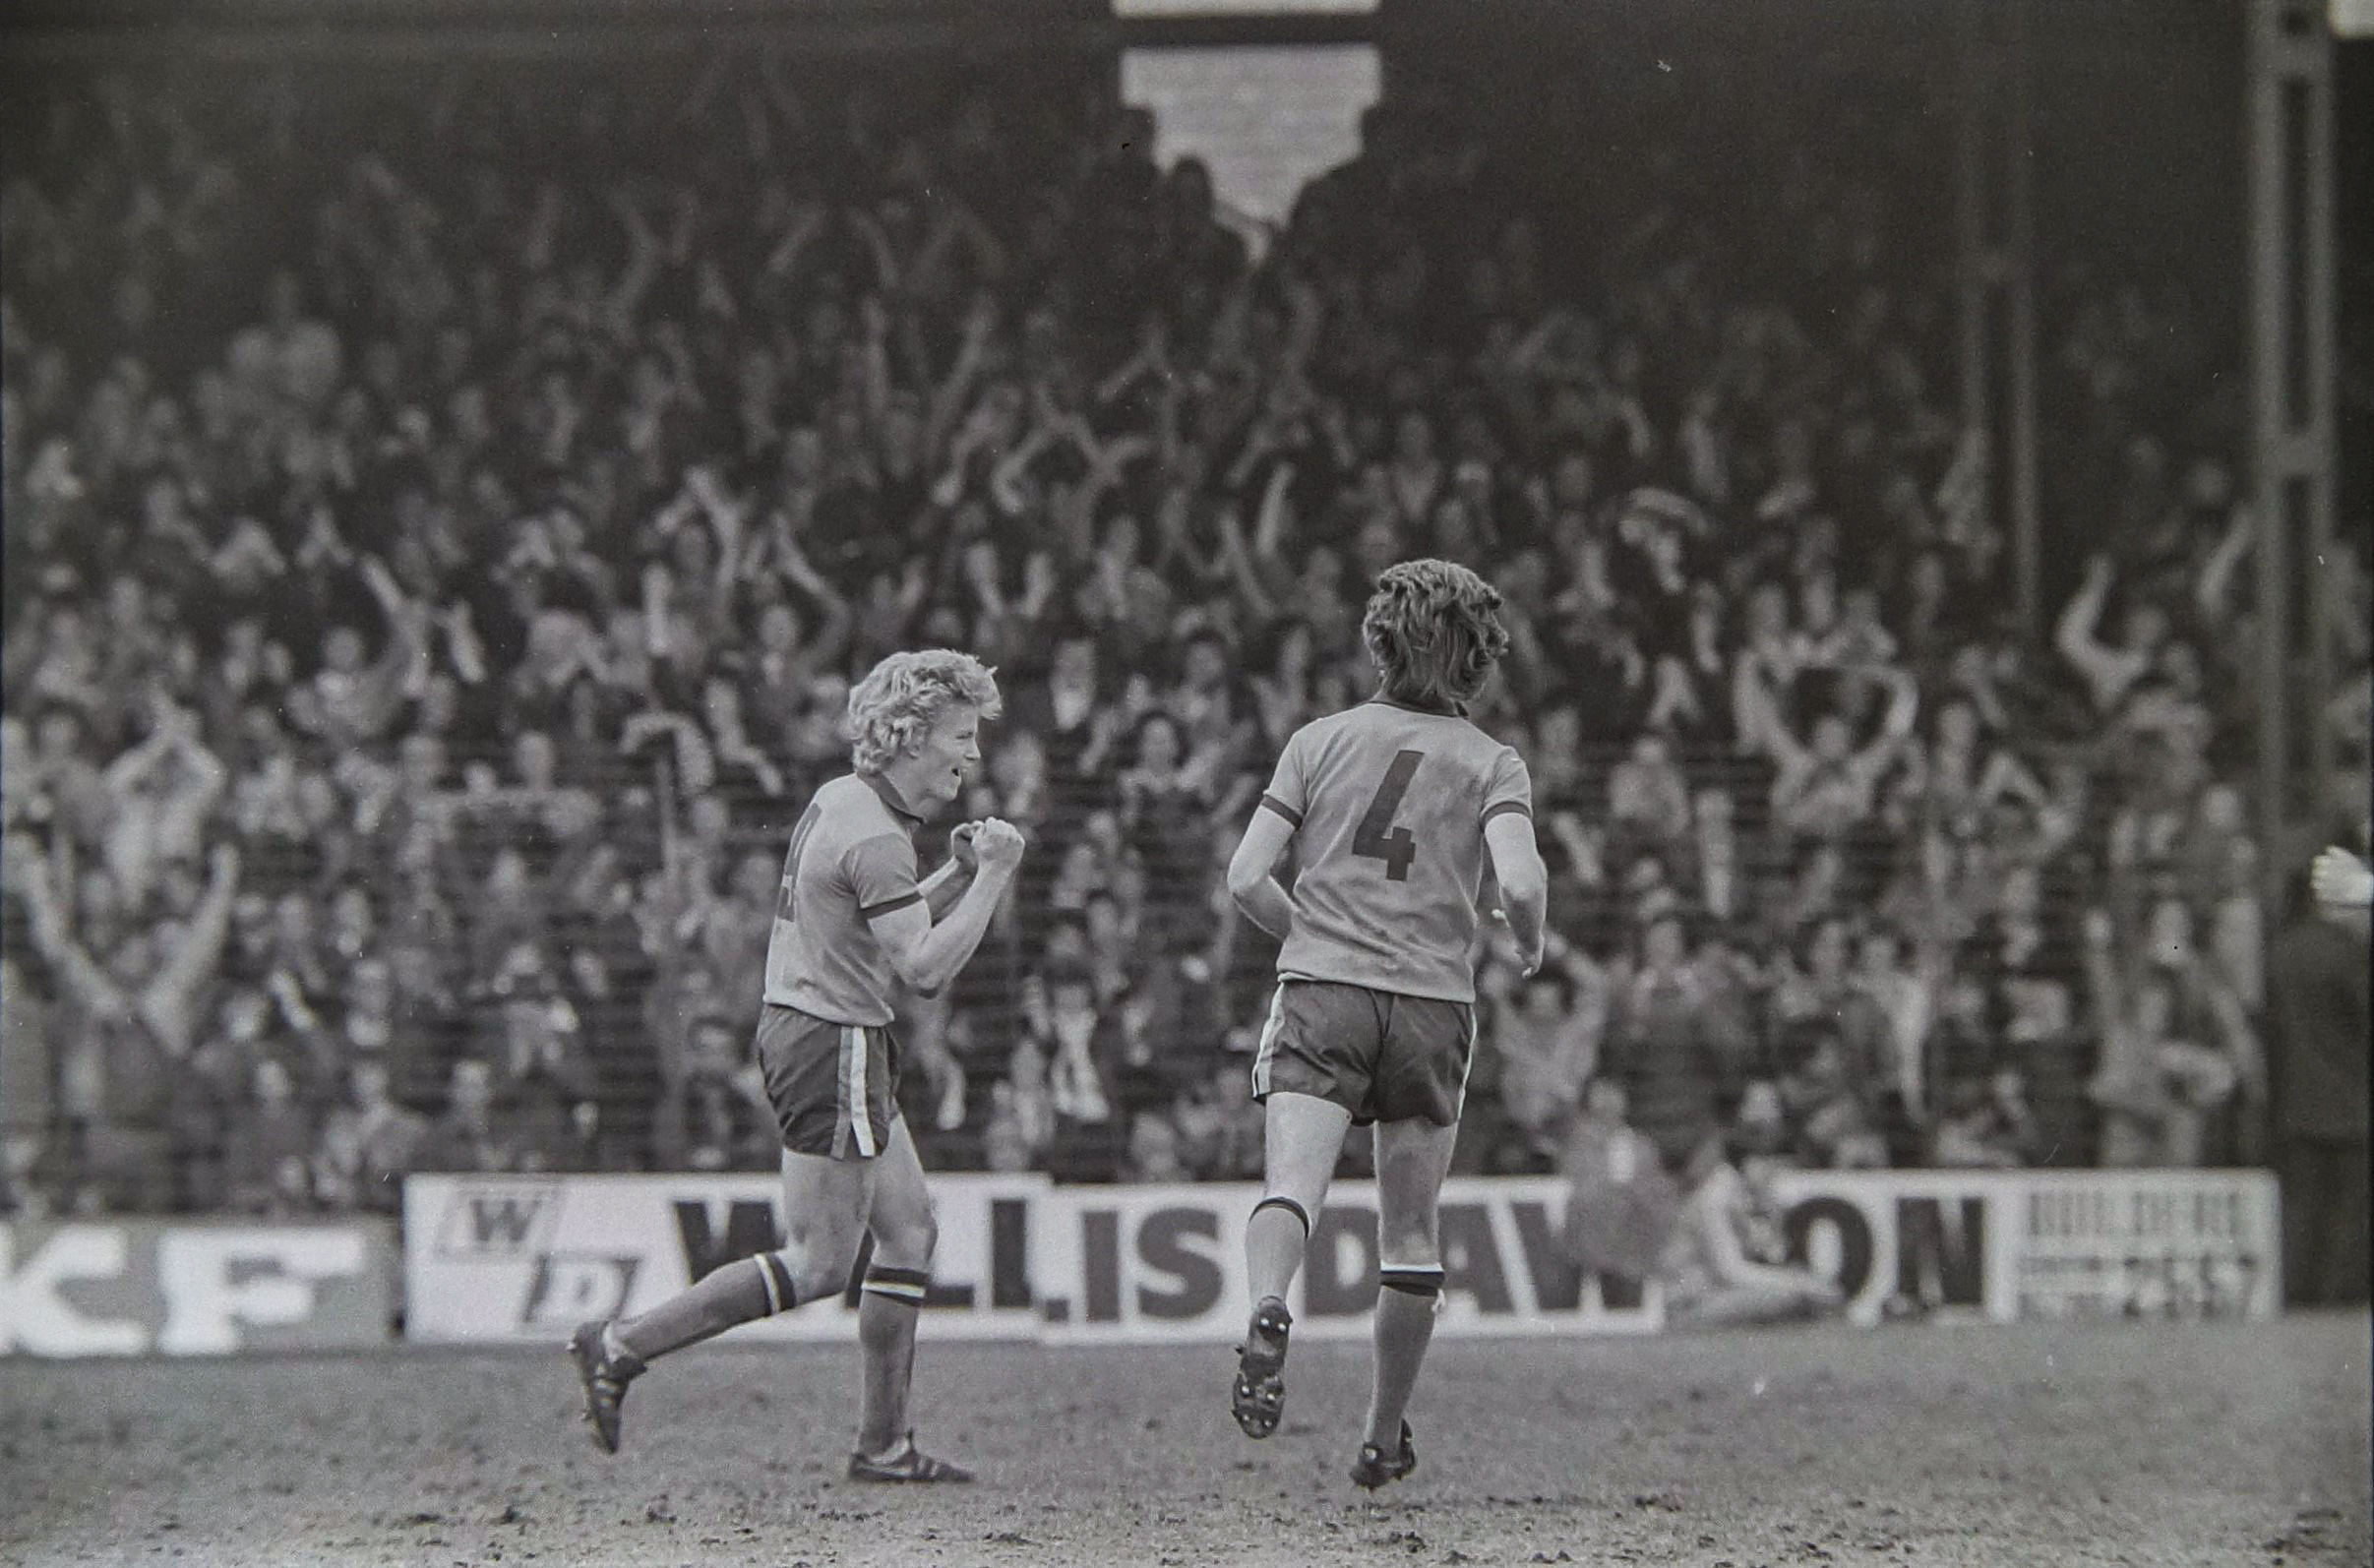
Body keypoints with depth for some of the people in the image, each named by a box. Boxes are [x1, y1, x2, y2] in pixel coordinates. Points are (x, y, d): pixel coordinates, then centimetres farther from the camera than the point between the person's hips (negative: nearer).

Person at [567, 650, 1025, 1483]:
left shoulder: (841, 802, 12)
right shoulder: (875, 837, -19)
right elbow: (925, 968, -24)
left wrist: (957, 874, 9)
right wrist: (991, 877, -16)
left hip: (800, 1028, 10)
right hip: (832, 1046, -10)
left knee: (910, 1230, 12)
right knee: (820, 1265, -6)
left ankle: (884, 1442, 13)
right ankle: (621, 1346, -4)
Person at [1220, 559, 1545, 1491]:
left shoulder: (1321, 741, 10)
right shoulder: (1492, 764, 6)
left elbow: (1246, 879, 4)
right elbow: (1519, 884, -11)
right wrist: (1527, 945, 11)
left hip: (1321, 993, 0)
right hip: (1432, 1000, 0)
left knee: (1290, 1188, -16)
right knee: (1410, 1234, 10)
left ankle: (1267, 1311, -48)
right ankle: (1383, 1440, 17)